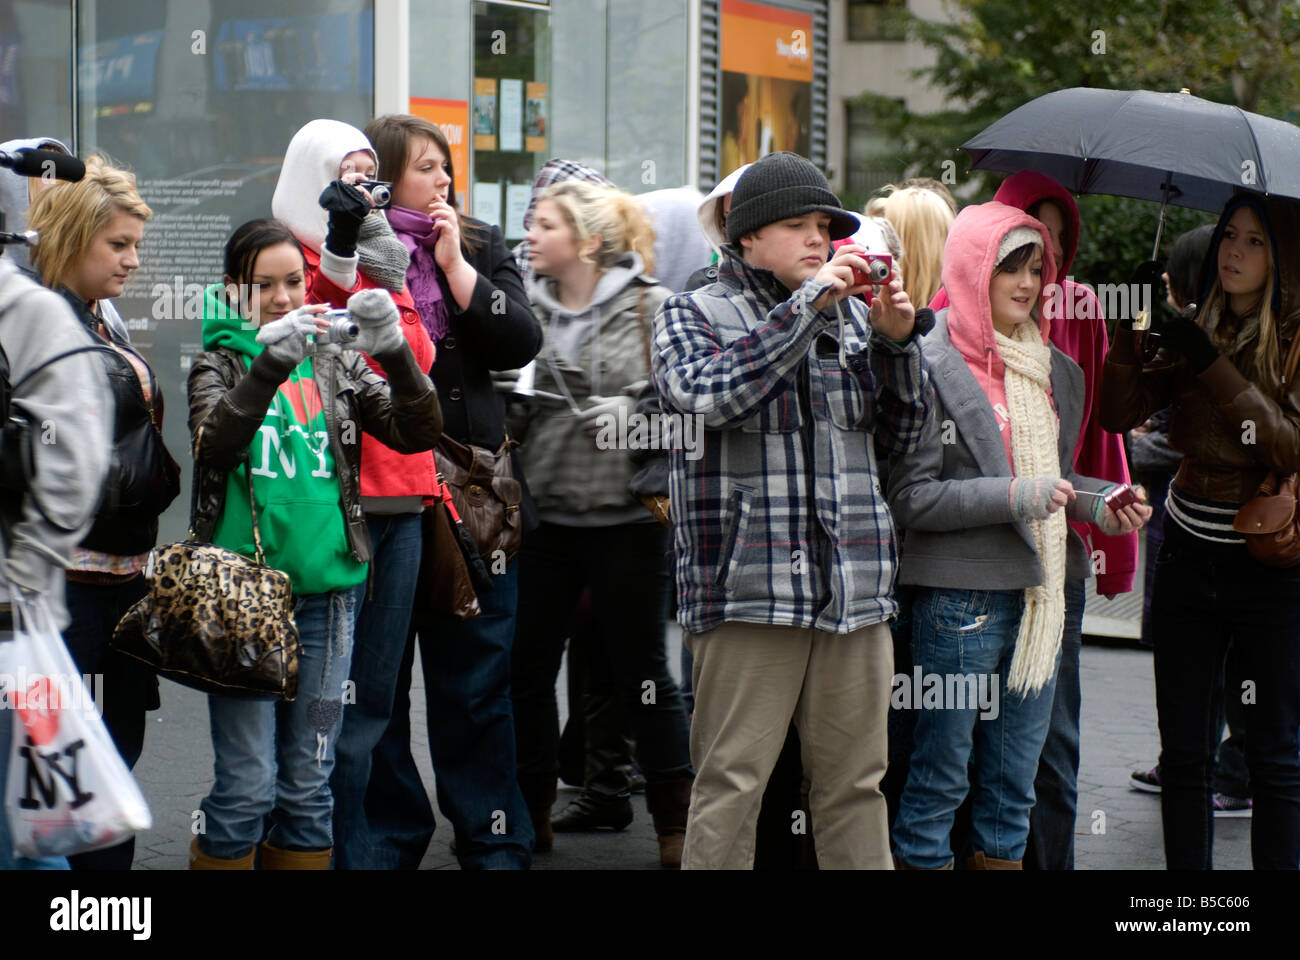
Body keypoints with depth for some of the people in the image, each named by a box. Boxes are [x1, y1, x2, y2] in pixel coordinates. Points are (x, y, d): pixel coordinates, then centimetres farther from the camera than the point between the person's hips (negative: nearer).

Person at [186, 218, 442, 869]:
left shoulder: (336, 363, 11)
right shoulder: (220, 362, 3)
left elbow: (419, 433, 0)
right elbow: (214, 444, -16)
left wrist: (395, 352, -17)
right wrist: (270, 364, -29)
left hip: (327, 588, 3)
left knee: (308, 783, 9)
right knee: (247, 785, -7)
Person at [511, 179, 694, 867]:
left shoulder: (651, 307, -3)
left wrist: (633, 409, -18)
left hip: (625, 517, -4)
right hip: (542, 514, 4)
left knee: (641, 670, 5)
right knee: (527, 667, 9)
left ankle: (675, 818, 17)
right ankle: (528, 812, 22)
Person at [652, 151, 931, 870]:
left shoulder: (850, 317, 18)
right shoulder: (691, 316, 6)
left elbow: (901, 435, 17)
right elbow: (709, 393, -16)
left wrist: (896, 340, 1)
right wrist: (807, 304, -14)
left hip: (855, 591, 5)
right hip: (747, 592, -4)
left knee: (855, 784, 8)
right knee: (731, 786, -5)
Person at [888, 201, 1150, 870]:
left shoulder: (1055, 370, 13)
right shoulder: (931, 367, -9)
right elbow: (910, 495, -14)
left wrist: (1100, 503, 4)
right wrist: (1015, 496, -20)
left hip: (1040, 594, 7)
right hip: (961, 599, -7)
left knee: (1016, 773, 13)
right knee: (941, 770, 1)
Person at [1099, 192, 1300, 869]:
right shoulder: (1193, 332, 6)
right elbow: (1119, 413, 0)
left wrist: (1214, 368, -22)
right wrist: (1128, 334, -15)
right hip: (1190, 554, 4)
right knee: (1184, 751, 7)